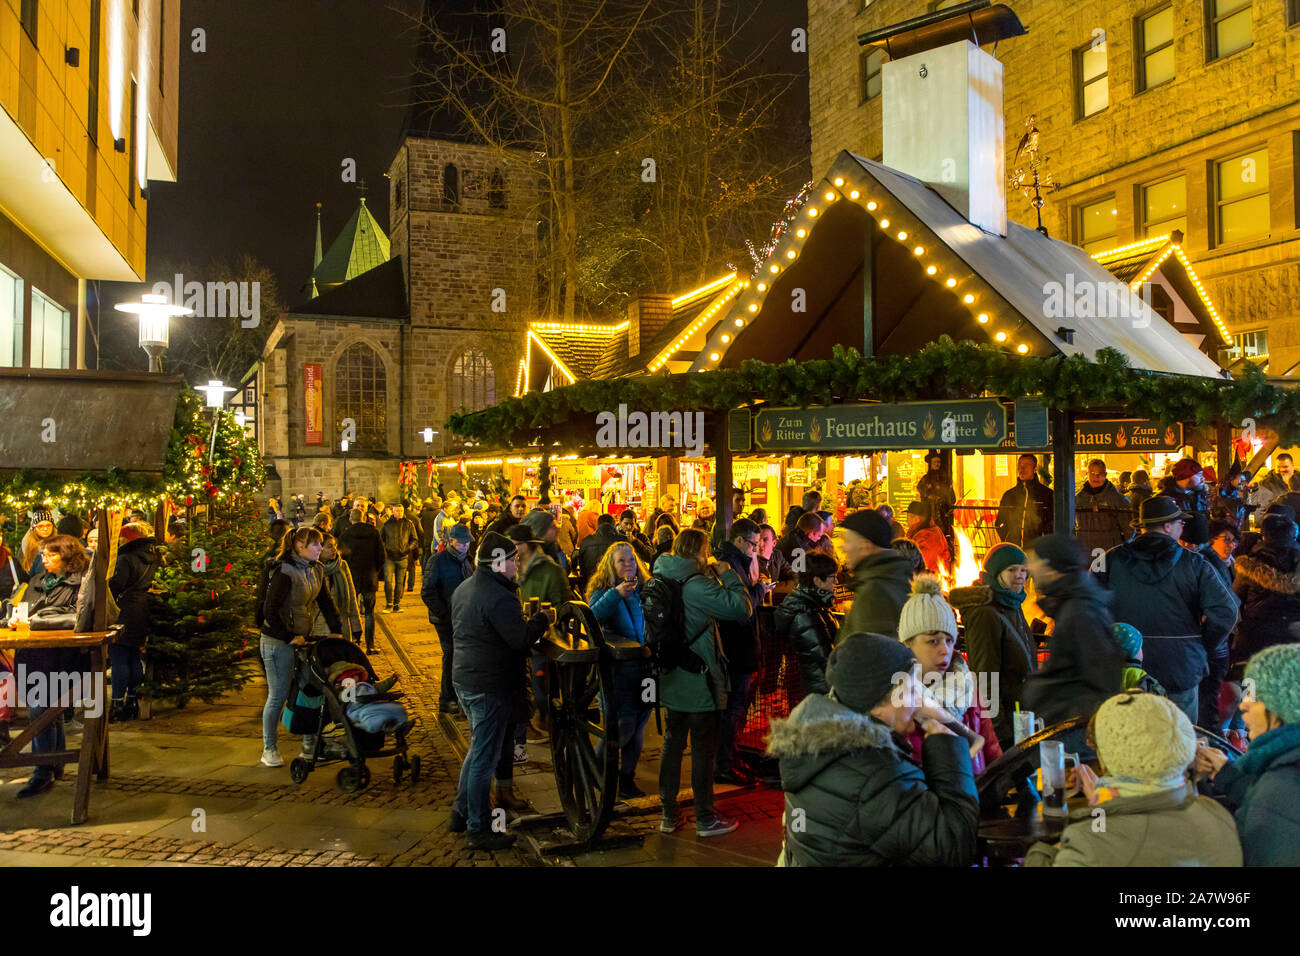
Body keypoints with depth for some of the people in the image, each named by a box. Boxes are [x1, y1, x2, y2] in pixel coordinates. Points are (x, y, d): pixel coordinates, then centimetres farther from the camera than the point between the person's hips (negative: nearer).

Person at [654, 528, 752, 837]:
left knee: (672, 744, 15)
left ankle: (669, 814, 23)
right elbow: (740, 607, -26)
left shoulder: (663, 579, 4)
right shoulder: (696, 585, -22)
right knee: (703, 749, 4)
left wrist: (714, 576, 10)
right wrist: (727, 575, -13)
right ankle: (705, 819, 15)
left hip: (671, 681, 8)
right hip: (699, 682, -8)